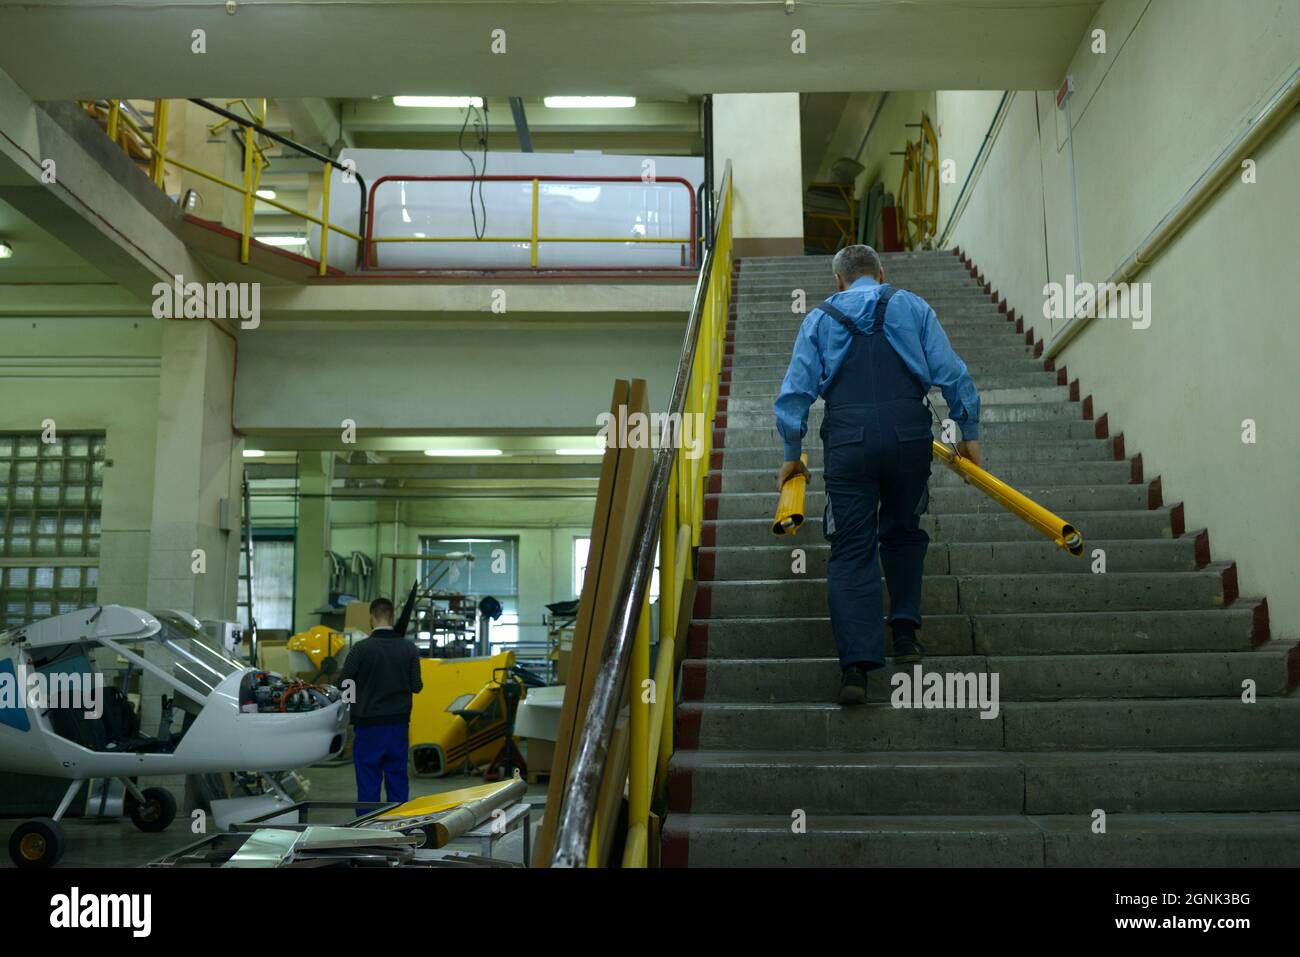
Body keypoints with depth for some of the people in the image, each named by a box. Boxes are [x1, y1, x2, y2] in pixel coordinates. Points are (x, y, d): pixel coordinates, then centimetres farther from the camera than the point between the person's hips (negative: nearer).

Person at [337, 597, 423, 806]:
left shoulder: (361, 648, -13)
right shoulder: (409, 648, -3)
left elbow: (343, 684, -8)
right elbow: (417, 686, -1)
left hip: (369, 723, -3)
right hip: (398, 723, 3)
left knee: (368, 780, 4)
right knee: (397, 777, 11)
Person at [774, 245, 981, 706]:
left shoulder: (819, 319, 14)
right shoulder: (912, 307, 14)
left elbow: (796, 388, 6)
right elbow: (951, 373, 6)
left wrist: (792, 454, 10)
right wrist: (968, 432, 12)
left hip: (848, 439, -1)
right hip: (909, 433, 1)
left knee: (851, 550, 0)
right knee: (903, 533, 22)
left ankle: (856, 664, -8)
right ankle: (904, 632, 25)